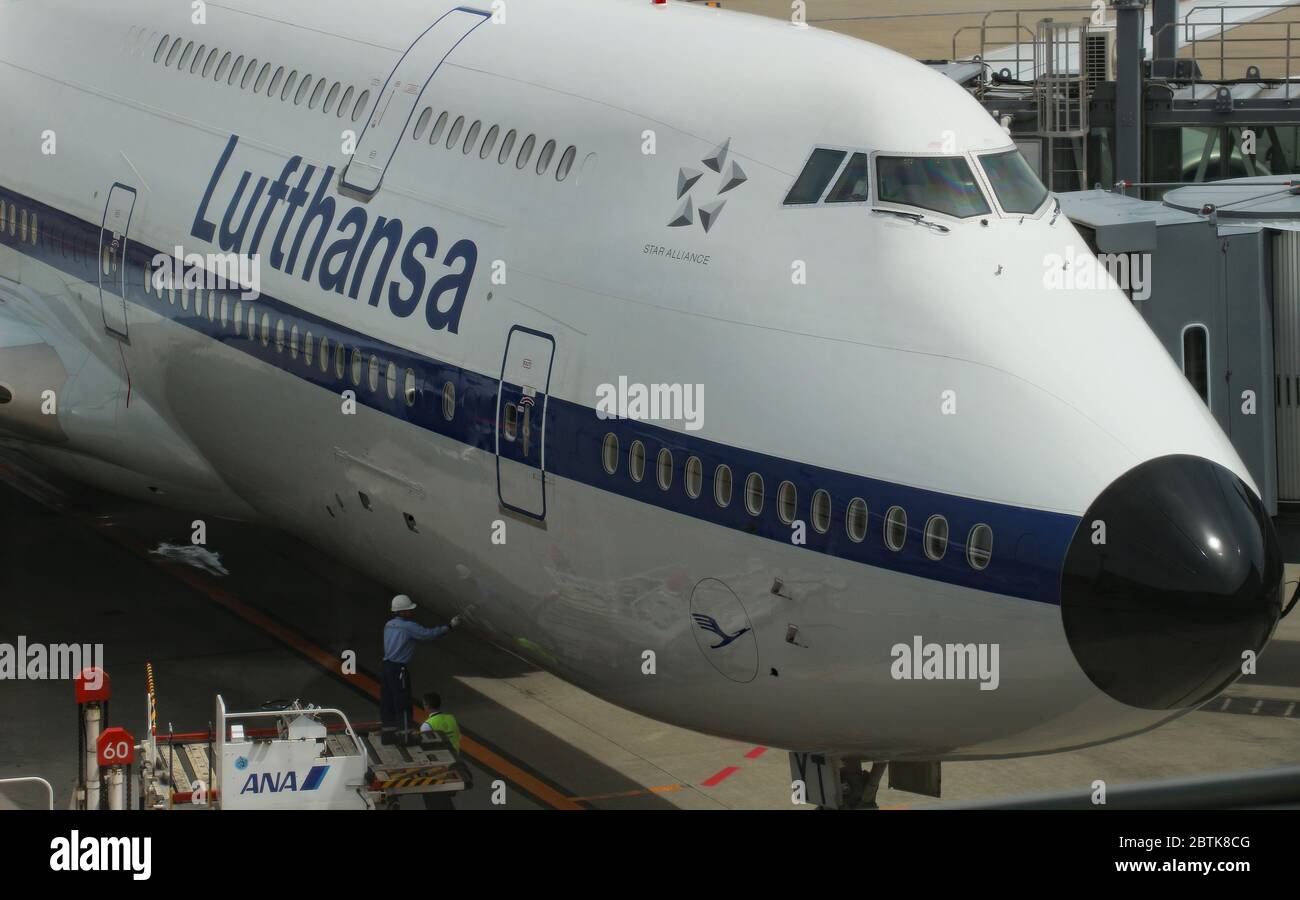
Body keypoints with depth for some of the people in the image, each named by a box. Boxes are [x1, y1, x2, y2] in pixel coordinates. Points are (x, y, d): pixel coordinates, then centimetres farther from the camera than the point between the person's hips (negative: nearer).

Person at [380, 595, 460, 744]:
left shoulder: (388, 625, 10)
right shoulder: (408, 627, -14)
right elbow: (428, 634, -16)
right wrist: (450, 626, -10)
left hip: (387, 665, 8)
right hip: (399, 669, -8)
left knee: (387, 702, 14)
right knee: (403, 704, -1)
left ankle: (387, 732, 21)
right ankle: (405, 735, 2)